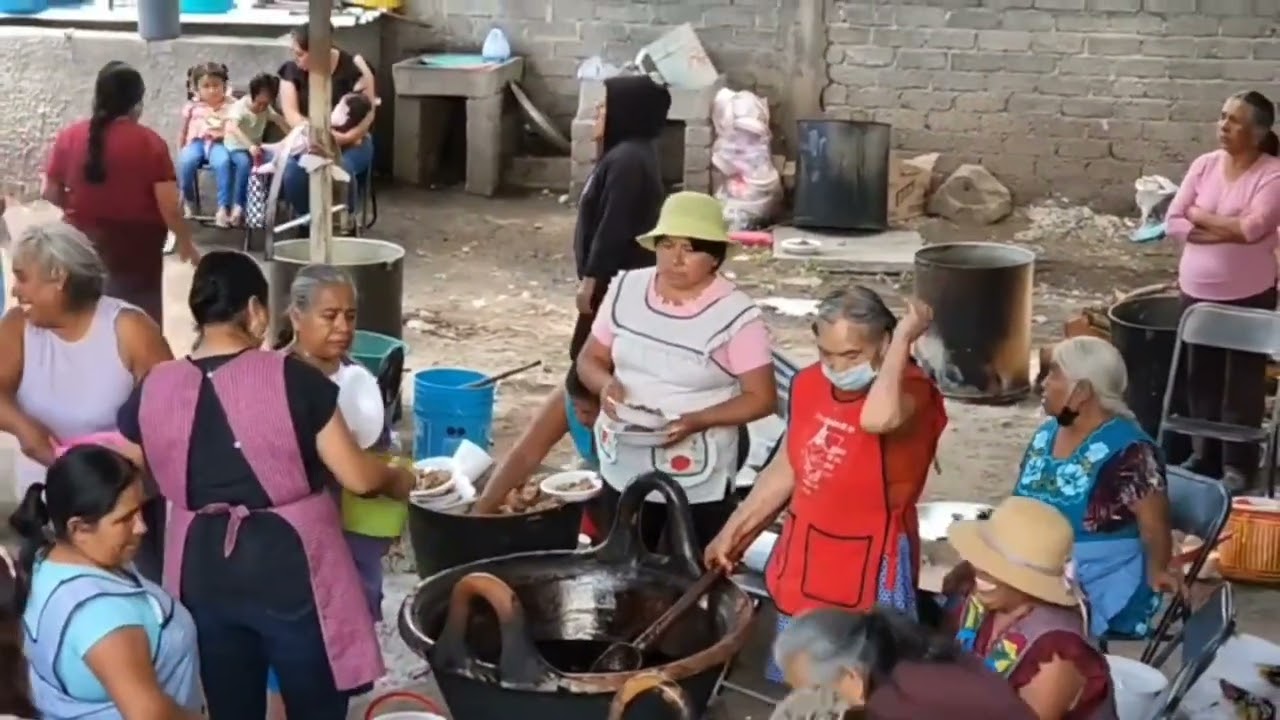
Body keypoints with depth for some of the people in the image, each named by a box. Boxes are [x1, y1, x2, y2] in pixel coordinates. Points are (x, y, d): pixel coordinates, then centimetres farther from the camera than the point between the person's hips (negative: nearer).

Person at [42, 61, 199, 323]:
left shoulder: (69, 137, -4)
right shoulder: (150, 143, -13)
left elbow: (51, 192, 3)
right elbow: (169, 207, -14)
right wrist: (185, 241, 2)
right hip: (136, 253, -3)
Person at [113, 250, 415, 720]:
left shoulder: (155, 389, -3)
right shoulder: (293, 379, -14)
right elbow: (357, 477, -11)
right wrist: (398, 480, 11)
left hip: (203, 572, 4)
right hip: (290, 567, -4)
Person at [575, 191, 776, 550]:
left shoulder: (736, 314, -16)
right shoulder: (626, 288, -2)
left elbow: (762, 398, -12)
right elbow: (590, 359, 7)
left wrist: (697, 421, -25)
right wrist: (606, 384, -15)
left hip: (697, 483, -4)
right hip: (622, 471, 4)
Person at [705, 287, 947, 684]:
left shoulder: (911, 390, -21)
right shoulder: (809, 384, 0)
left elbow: (879, 418, -46)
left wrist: (904, 339, -34)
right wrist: (732, 531, 15)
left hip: (869, 571, -7)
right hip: (803, 561, 7)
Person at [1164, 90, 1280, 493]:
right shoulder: (1204, 165, 3)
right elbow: (1172, 222, -2)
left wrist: (1201, 216, -11)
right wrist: (1222, 231, -16)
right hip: (1197, 291, 5)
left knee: (1243, 382, 4)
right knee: (1200, 377, 14)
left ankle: (1239, 465, 14)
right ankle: (1204, 454, 28)